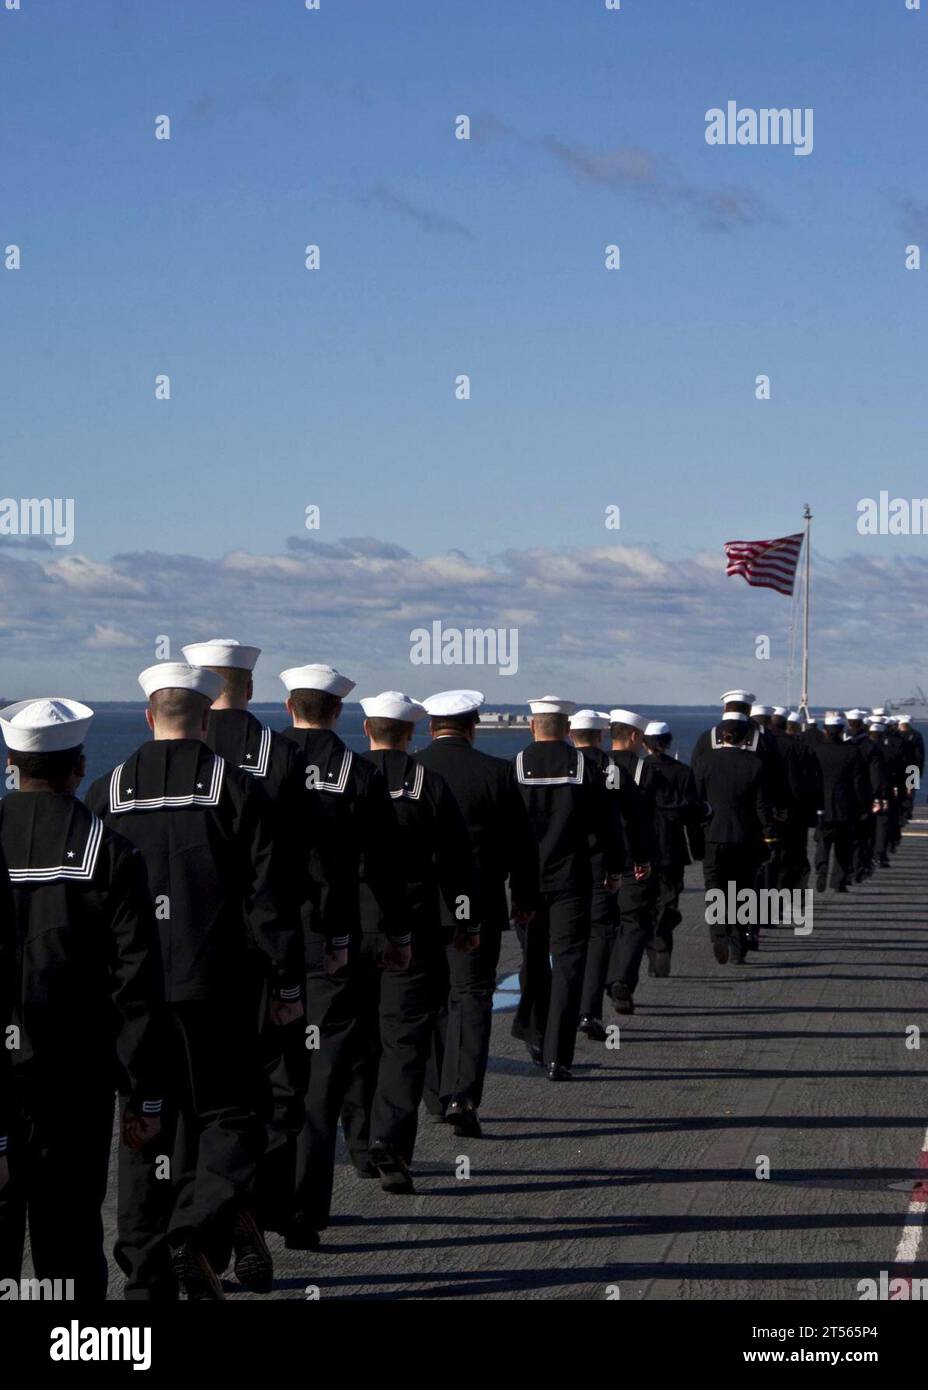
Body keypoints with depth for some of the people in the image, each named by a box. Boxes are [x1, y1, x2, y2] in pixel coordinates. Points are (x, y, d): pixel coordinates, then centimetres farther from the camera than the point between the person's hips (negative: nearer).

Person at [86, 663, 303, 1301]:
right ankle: (197, 1238, -15)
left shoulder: (107, 792, 4)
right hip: (215, 987, -3)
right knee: (229, 1117, 7)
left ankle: (146, 1272, 12)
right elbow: (267, 895, -6)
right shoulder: (236, 788, -4)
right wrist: (289, 983, 1)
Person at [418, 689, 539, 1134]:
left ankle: (436, 1096, 21)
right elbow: (521, 843, -1)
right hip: (479, 905, -2)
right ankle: (462, 1096, -14)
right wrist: (525, 898, 12)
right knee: (471, 995, 0)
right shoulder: (497, 772, -6)